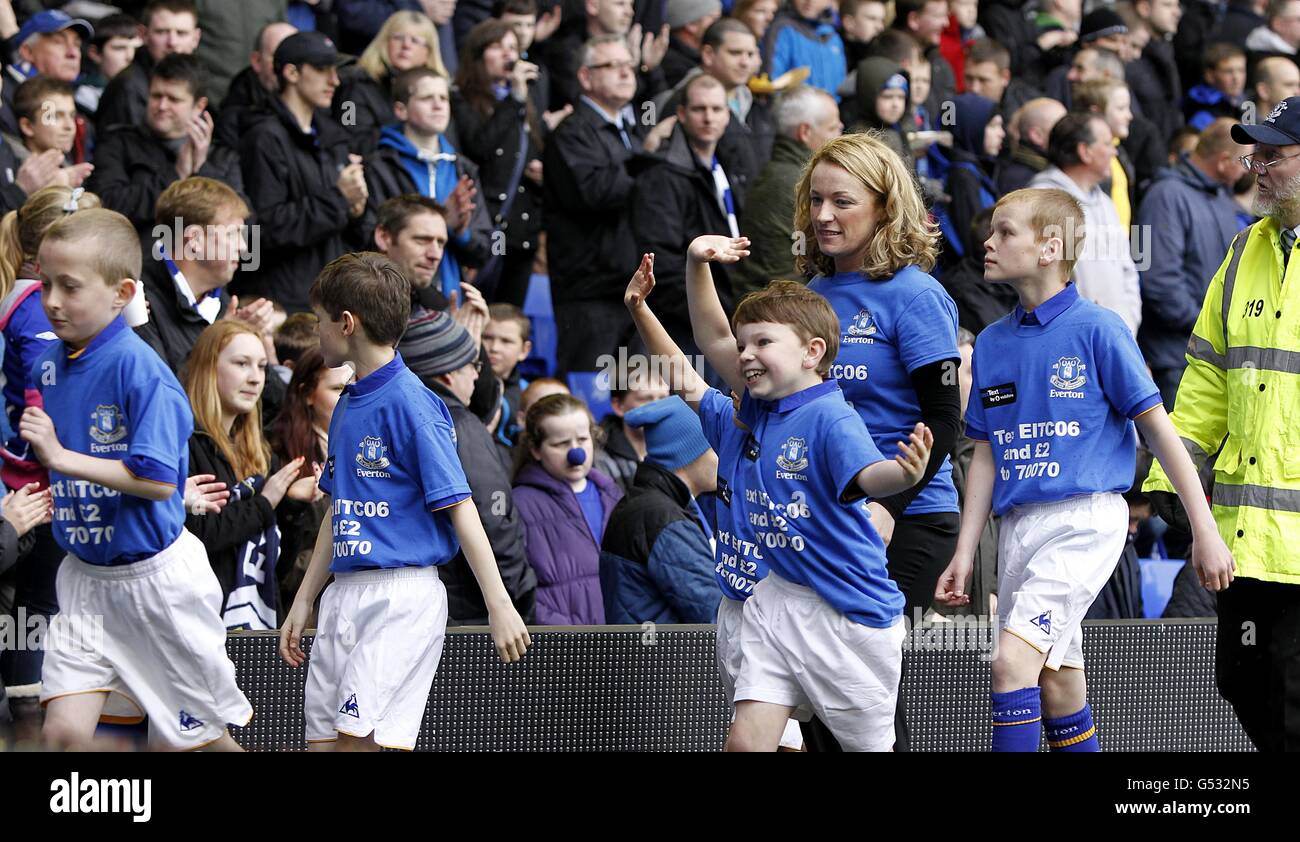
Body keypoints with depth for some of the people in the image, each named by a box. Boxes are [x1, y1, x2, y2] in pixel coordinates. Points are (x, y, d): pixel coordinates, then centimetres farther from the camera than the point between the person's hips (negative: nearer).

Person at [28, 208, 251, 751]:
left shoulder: (138, 369, -19)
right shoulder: (50, 364, 3)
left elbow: (159, 481, -24)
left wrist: (61, 457, -25)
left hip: (153, 574, -6)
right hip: (85, 574, 6)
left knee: (183, 739, 10)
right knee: (62, 731, -10)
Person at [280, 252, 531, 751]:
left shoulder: (409, 402, -11)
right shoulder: (347, 406, 16)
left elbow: (459, 509, -13)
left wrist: (500, 606, -15)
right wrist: (303, 603, 22)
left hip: (402, 594, -9)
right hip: (344, 594, 9)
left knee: (358, 738, -17)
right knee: (321, 738, 3)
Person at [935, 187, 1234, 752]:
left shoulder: (1097, 330, -5)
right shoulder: (992, 343, 12)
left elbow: (1157, 428, -4)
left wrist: (1205, 531, -5)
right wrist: (964, 554, 11)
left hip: (1085, 519, -7)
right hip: (1019, 528, 7)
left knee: (1013, 659, -21)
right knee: (1055, 682, 9)